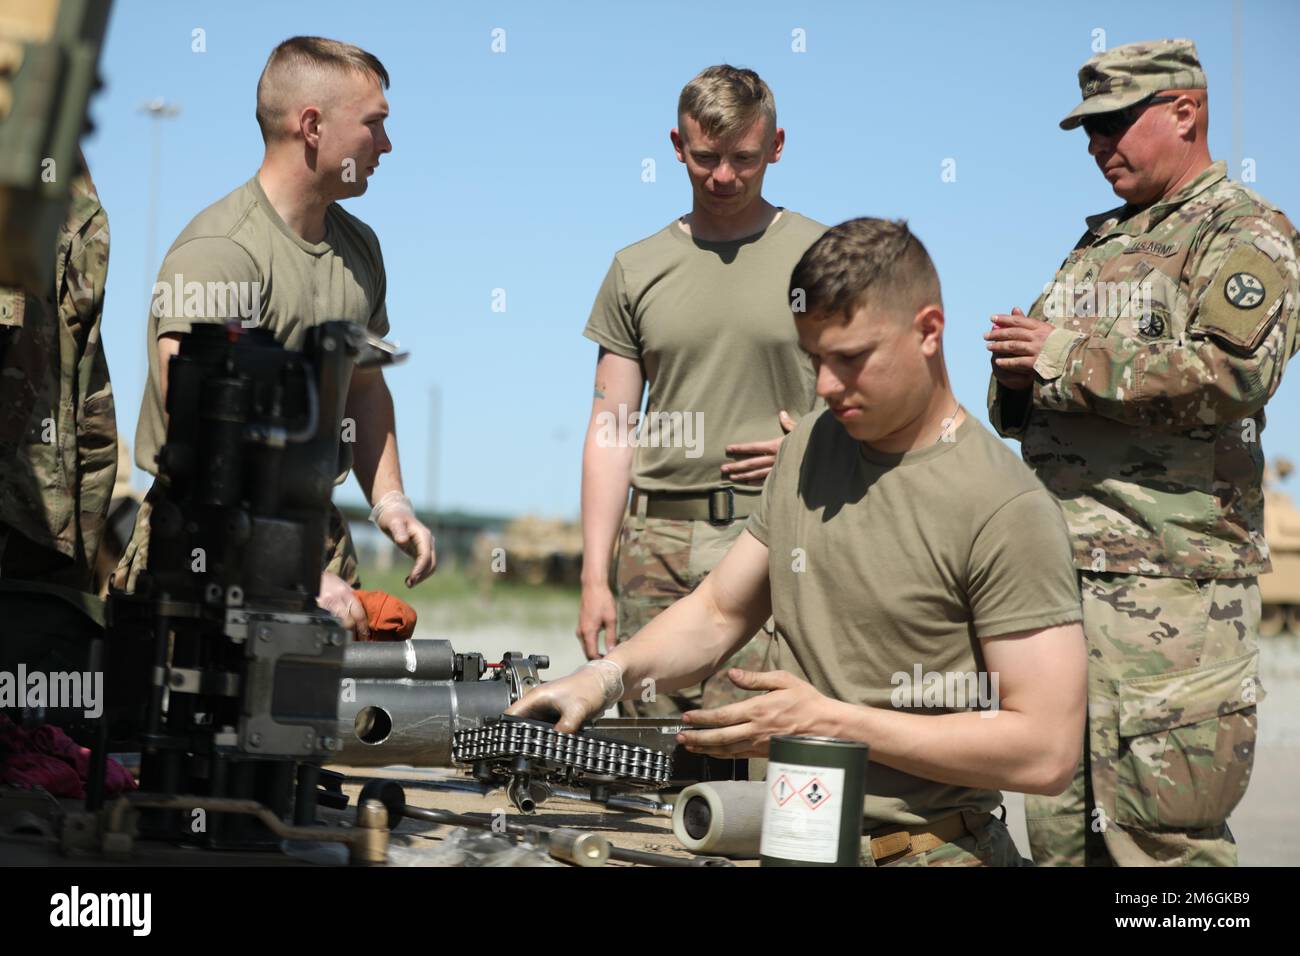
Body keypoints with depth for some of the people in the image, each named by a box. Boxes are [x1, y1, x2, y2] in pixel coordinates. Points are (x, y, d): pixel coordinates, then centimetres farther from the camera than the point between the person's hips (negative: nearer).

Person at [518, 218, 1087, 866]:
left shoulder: (1005, 510, -14)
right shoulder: (809, 448, 10)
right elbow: (717, 613, 17)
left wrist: (830, 721, -16)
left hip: (932, 849, -5)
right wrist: (607, 675, -3)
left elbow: (1047, 752, -17)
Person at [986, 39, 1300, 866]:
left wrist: (1066, 359, -15)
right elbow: (1027, 386, 28)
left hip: (1166, 582, -8)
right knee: (1060, 829, 11)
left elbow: (1230, 372, -20)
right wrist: (1016, 375, 3)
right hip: (1056, 567, 8)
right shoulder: (1101, 243, 23)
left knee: (1161, 836, -8)